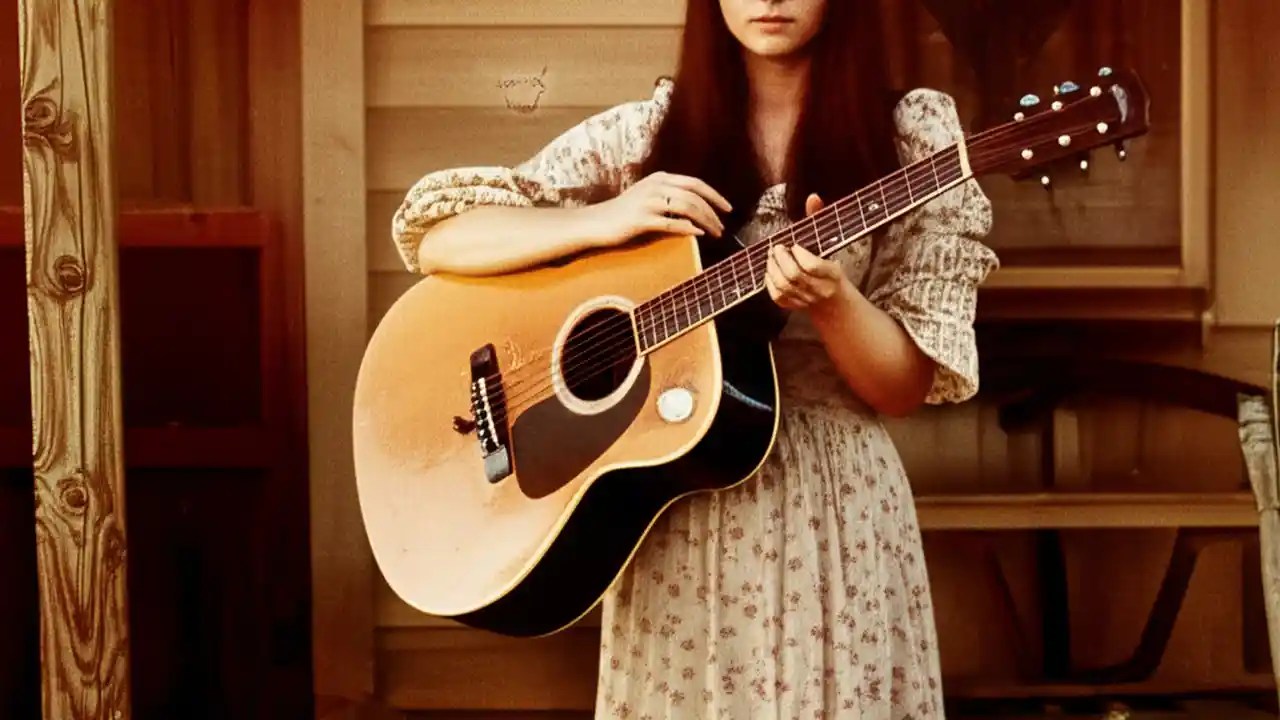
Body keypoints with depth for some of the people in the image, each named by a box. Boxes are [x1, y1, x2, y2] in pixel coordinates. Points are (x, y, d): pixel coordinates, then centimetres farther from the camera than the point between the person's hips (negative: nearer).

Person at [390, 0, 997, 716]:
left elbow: (906, 387, -5)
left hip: (837, 507, -1)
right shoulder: (644, 135, 0)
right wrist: (605, 219, -17)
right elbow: (437, 240, -3)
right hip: (671, 507, 1)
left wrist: (828, 299, -24)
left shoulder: (911, 138, -3)